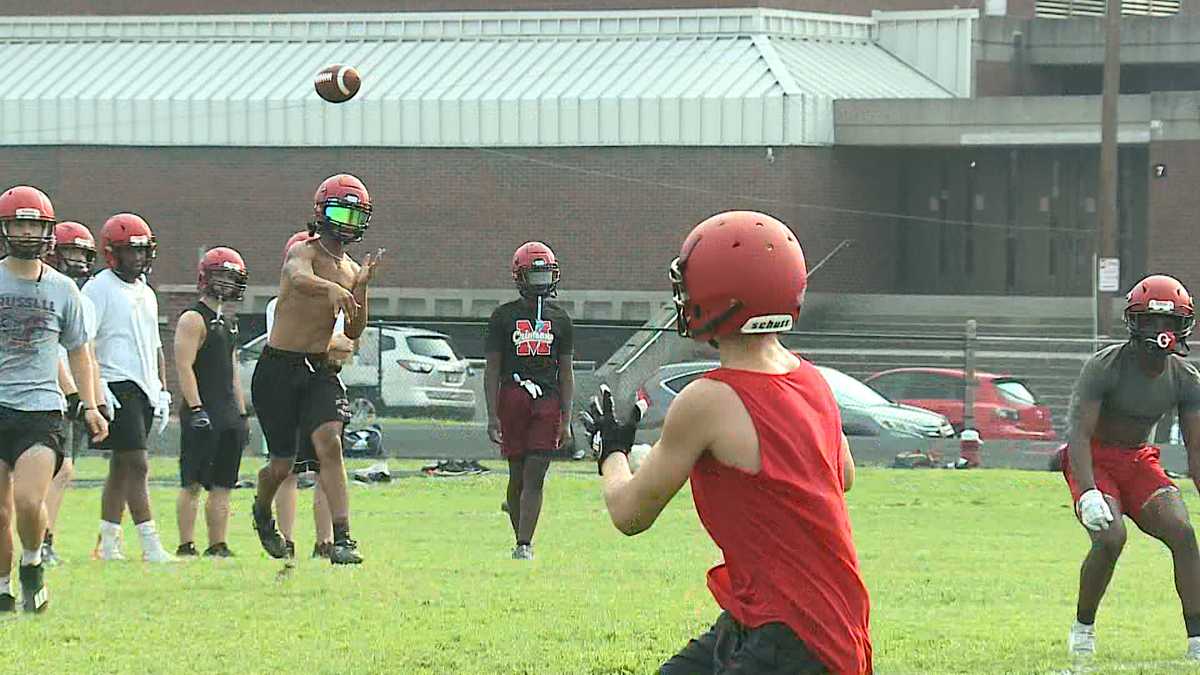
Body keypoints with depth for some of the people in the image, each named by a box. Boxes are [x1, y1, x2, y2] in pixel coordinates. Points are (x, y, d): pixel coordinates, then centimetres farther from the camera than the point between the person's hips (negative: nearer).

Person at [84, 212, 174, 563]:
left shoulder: (146, 294, 19)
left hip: (144, 390, 8)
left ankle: (108, 543, 14)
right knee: (136, 464, -12)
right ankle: (150, 546, -15)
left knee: (121, 467, 10)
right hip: (117, 387, -8)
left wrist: (163, 391, 20)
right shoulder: (99, 289, -6)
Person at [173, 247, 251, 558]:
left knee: (222, 485, 7)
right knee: (192, 483, -6)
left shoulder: (227, 322, 20)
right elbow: (184, 366, -15)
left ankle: (218, 545, 9)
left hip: (228, 414, 9)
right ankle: (186, 545, -5)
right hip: (202, 412, -9)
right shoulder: (193, 319, -7)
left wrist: (241, 413, 22)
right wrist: (196, 409, -22)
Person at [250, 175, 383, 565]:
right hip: (278, 369, -4)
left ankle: (342, 539, -23)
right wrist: (333, 288, -57)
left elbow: (354, 333, 11)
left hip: (320, 371, 4)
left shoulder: (351, 270, 11)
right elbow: (300, 279, -36)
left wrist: (361, 287, -4)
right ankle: (262, 512, 38)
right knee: (283, 464, 4)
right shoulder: (303, 253, -10)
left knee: (329, 444, -18)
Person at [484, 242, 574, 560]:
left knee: (534, 477, -8)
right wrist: (492, 415, -3)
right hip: (512, 399, -1)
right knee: (518, 476, 4)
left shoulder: (560, 320, 11)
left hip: (547, 402, 1)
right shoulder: (504, 316, 5)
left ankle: (524, 545, -11)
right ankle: (521, 540, 16)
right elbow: (492, 369, 4)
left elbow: (566, 373, 12)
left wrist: (566, 419, 6)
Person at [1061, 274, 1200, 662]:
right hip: (1093, 460, -5)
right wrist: (1089, 492, -42)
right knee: (1110, 537, -27)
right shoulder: (1104, 368, -21)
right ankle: (1082, 628, -3)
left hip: (1139, 462, 5)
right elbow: (1079, 434, -28)